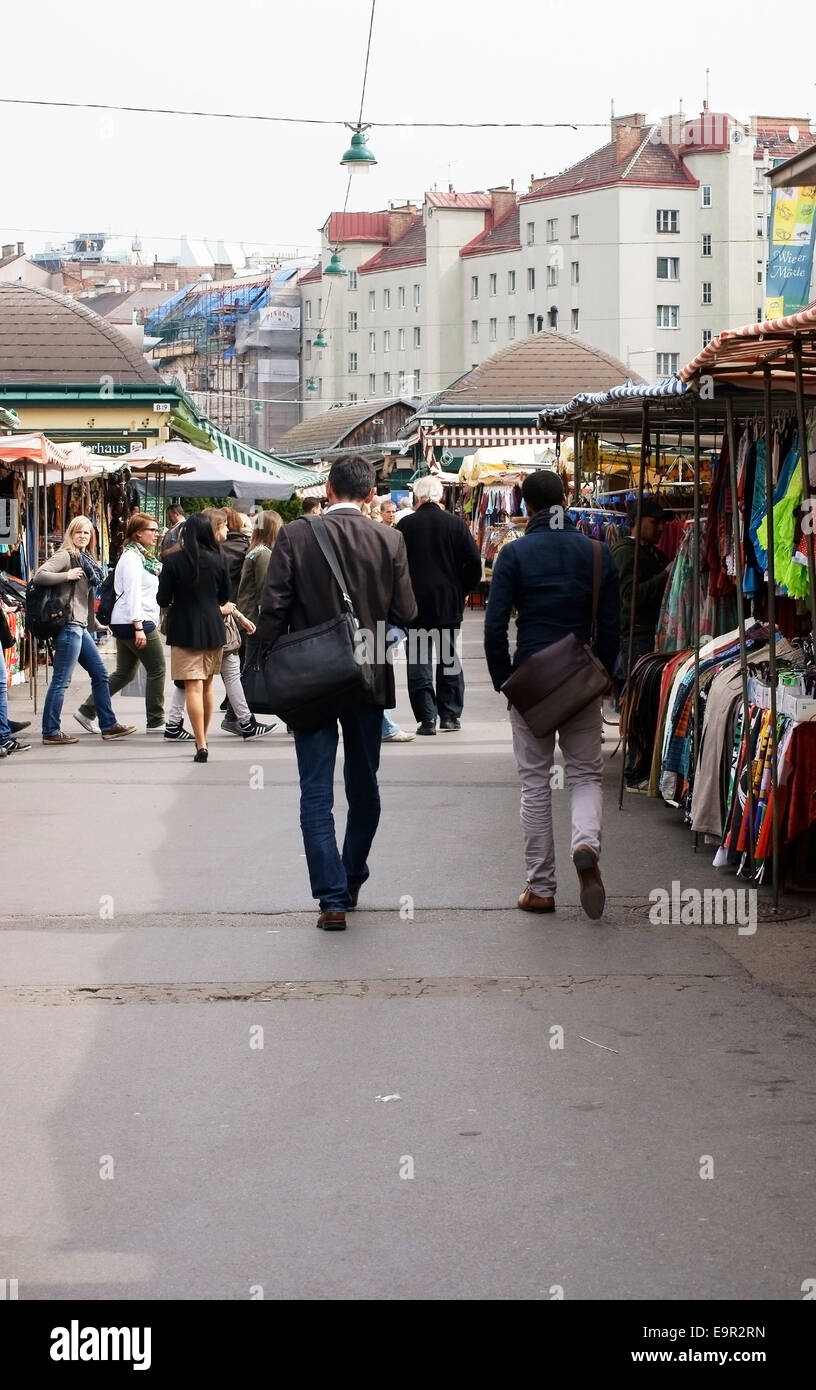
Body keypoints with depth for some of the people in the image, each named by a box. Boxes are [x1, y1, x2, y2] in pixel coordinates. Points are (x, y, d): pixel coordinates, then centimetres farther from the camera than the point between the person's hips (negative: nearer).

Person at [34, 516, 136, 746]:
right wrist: (68, 575, -20)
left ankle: (108, 725, 19)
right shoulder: (64, 556, -8)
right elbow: (39, 576, -20)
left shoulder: (84, 559, 18)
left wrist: (96, 624, 25)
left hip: (80, 626, 10)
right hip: (69, 625, -10)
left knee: (100, 674, 13)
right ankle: (50, 732, -2)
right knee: (61, 681, -6)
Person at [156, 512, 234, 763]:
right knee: (207, 685, 17)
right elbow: (225, 597, 7)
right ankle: (202, 738, 28)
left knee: (193, 687, -6)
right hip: (213, 629, 3)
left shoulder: (173, 561, -10)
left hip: (185, 629, -3)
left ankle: (201, 745, -13)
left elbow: (163, 599, -7)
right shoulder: (218, 559, -2)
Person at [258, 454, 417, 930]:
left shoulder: (295, 536, -9)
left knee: (317, 791, 0)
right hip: (369, 677, 2)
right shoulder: (389, 541, -5)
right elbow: (406, 613, -3)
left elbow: (274, 608, -10)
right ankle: (352, 882, 29)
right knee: (364, 786, 18)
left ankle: (333, 897, -7)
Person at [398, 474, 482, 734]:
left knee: (419, 662, 3)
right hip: (450, 603, 2)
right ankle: (450, 715, 14)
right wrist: (463, 589, 9)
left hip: (415, 603, -2)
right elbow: (474, 561, -5)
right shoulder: (455, 524, -3)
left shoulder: (405, 526, -7)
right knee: (449, 658, 13)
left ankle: (427, 718, -2)